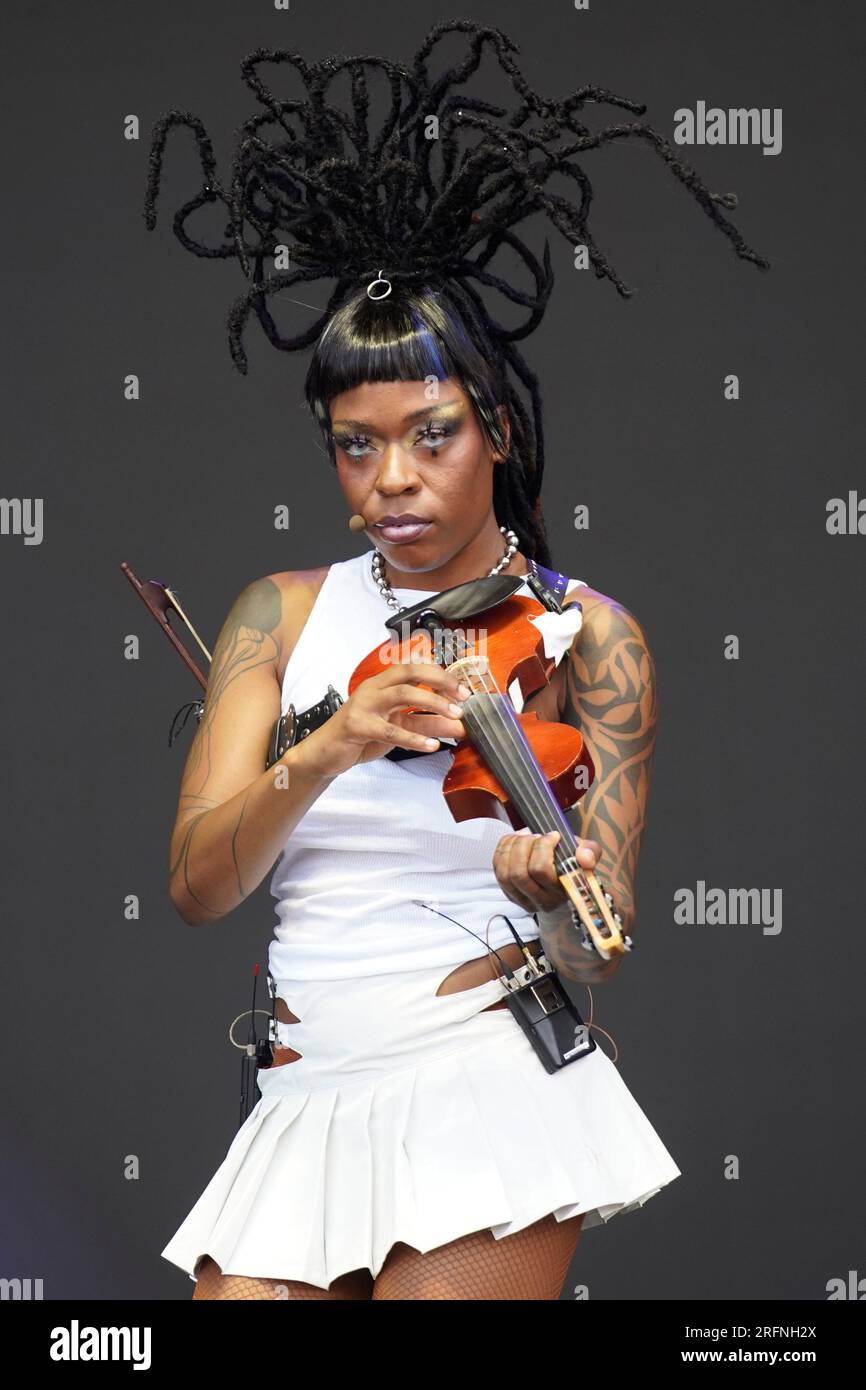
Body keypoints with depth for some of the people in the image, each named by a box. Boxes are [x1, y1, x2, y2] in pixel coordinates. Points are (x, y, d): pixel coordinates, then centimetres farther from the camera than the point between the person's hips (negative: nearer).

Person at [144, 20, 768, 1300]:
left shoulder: (585, 635, 1)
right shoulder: (283, 616, 10)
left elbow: (593, 952, -3)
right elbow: (197, 885, -1)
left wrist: (554, 897, -27)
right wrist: (330, 749, -19)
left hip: (487, 1098, -3)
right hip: (306, 1108, 3)